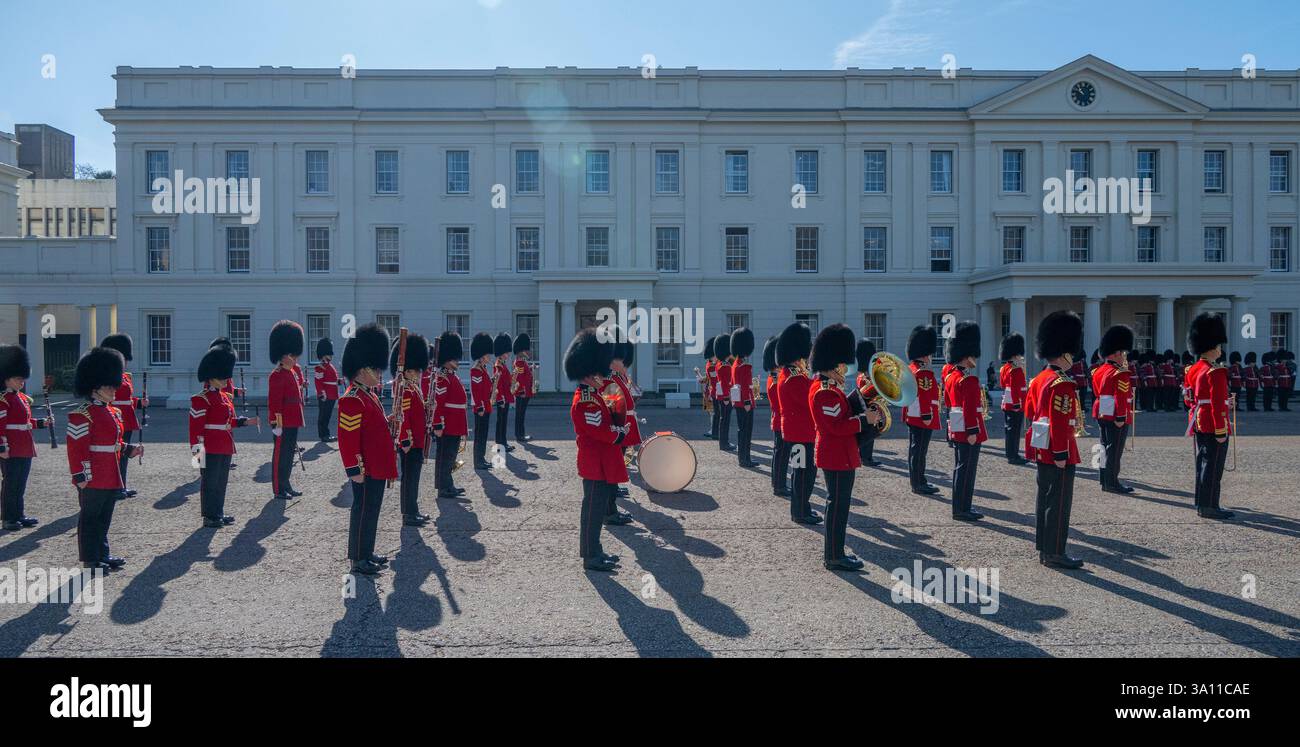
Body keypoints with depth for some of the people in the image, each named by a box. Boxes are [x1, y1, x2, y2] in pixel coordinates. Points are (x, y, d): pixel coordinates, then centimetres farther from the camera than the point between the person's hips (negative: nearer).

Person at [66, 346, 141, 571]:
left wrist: (129, 449, 6)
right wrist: (80, 476, -19)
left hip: (111, 478, 9)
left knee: (105, 517, 16)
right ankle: (90, 560, 10)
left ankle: (103, 554, 26)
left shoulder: (113, 413, 13)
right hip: (93, 479, -9)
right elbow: (76, 447, -17)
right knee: (90, 517, 2)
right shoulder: (83, 415, -14)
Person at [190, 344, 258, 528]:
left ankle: (219, 513, 24)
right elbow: (196, 426, -16)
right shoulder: (201, 399, -13)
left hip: (225, 448, 9)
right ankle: (209, 517, 6)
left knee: (222, 482, 14)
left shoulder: (225, 397, 15)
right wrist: (197, 449, -19)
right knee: (210, 481, -1)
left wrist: (245, 421, 12)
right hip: (211, 449, -9)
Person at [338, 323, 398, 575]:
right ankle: (358, 560, 10)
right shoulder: (352, 400, -19)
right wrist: (355, 470, -21)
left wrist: (388, 423, 8)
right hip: (366, 470, -10)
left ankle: (367, 552, 29)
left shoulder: (369, 394, 13)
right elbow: (347, 437, -22)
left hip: (377, 467, 10)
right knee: (363, 511, 0)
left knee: (372, 510, 17)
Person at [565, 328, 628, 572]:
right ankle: (591, 556, 8)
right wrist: (620, 434, -7)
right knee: (593, 508, -1)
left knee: (598, 506, 16)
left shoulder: (593, 395, 13)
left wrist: (616, 432, 1)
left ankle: (594, 550, 26)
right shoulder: (586, 401, -20)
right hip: (596, 466, -10)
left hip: (602, 465, 10)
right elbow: (601, 431, -23)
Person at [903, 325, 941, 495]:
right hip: (922, 417, -10)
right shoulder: (924, 372, -17)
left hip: (912, 416, 10)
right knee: (919, 451, -6)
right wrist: (927, 416, -22)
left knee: (916, 449, 14)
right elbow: (924, 396, -23)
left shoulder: (911, 368, 13)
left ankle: (919, 481, 23)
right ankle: (919, 484, -2)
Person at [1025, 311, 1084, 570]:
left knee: (1044, 497, 15)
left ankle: (1043, 547, 23)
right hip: (1057, 451, -10)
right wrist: (1061, 454, -21)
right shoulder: (1062, 383, -19)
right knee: (1059, 501, -3)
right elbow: (1059, 422, -23)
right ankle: (1055, 553, 2)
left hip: (1041, 448, 10)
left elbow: (1030, 412, 19)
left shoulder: (1038, 380, 10)